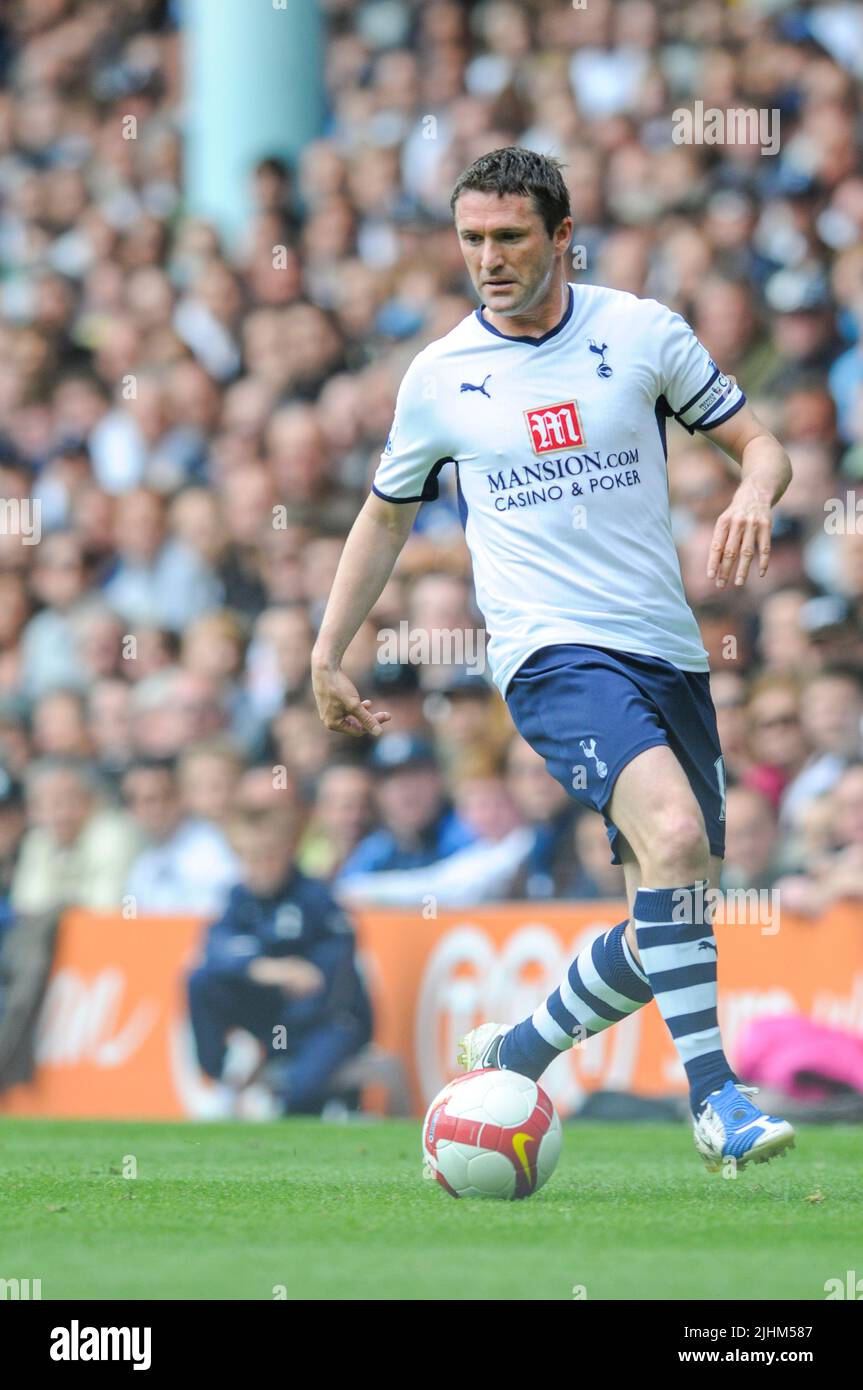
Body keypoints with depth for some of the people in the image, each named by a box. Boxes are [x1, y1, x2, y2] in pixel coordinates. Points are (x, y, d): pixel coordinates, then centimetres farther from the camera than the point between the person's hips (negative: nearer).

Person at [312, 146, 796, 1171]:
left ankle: (516, 1053, 28)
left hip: (667, 653, 3)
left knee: (669, 934, 5)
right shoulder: (439, 376, 4)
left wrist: (752, 497, -14)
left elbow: (760, 444, 9)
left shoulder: (642, 332, 4)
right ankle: (713, 1096, -28)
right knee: (673, 829, -30)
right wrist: (327, 655, 19)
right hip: (551, 654, -3)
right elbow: (385, 517, 19)